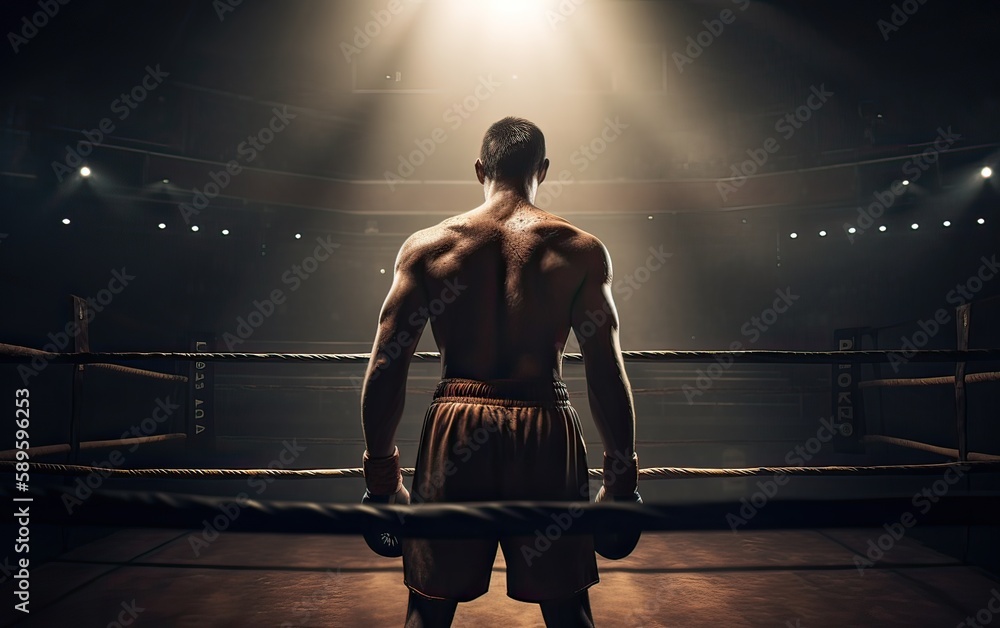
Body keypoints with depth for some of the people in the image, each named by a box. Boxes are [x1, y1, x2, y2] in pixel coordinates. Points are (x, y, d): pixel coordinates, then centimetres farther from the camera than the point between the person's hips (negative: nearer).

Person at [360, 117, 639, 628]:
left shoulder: (425, 246, 3)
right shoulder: (581, 250, 1)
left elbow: (385, 367, 0)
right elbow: (607, 374, -2)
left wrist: (381, 475, 9)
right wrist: (621, 478, 7)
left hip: (455, 433, 1)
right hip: (546, 433, 0)